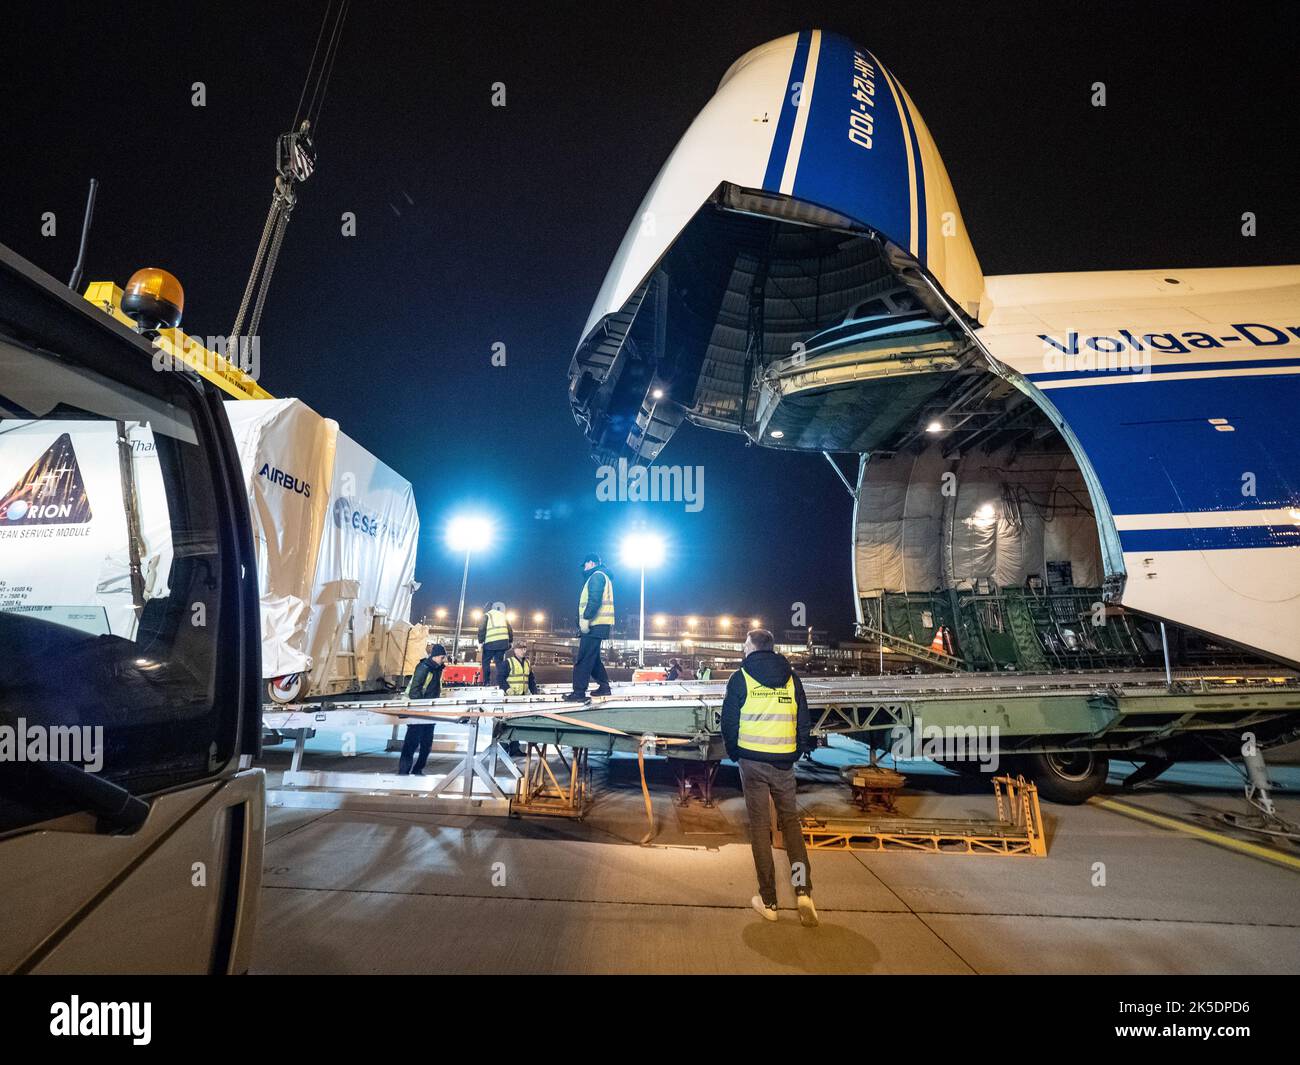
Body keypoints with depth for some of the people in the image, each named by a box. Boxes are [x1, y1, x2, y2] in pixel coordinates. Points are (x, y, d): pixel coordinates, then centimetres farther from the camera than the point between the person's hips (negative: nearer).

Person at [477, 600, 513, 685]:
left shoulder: (486, 615, 8)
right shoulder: (502, 615, 22)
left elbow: (482, 629, -3)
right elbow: (510, 629, 18)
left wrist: (480, 642, -1)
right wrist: (510, 642, 20)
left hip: (490, 643, -4)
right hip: (503, 642, 4)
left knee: (486, 662, 6)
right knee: (500, 662, 9)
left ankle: (486, 682, 1)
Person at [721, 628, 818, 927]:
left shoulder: (741, 678, -3)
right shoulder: (792, 680, 7)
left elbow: (729, 722, -2)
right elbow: (804, 723, 8)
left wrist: (734, 754, 12)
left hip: (752, 760, -2)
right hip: (784, 762, 3)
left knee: (759, 826, 6)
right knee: (790, 821, 13)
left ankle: (768, 901, 10)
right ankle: (803, 890, -1)